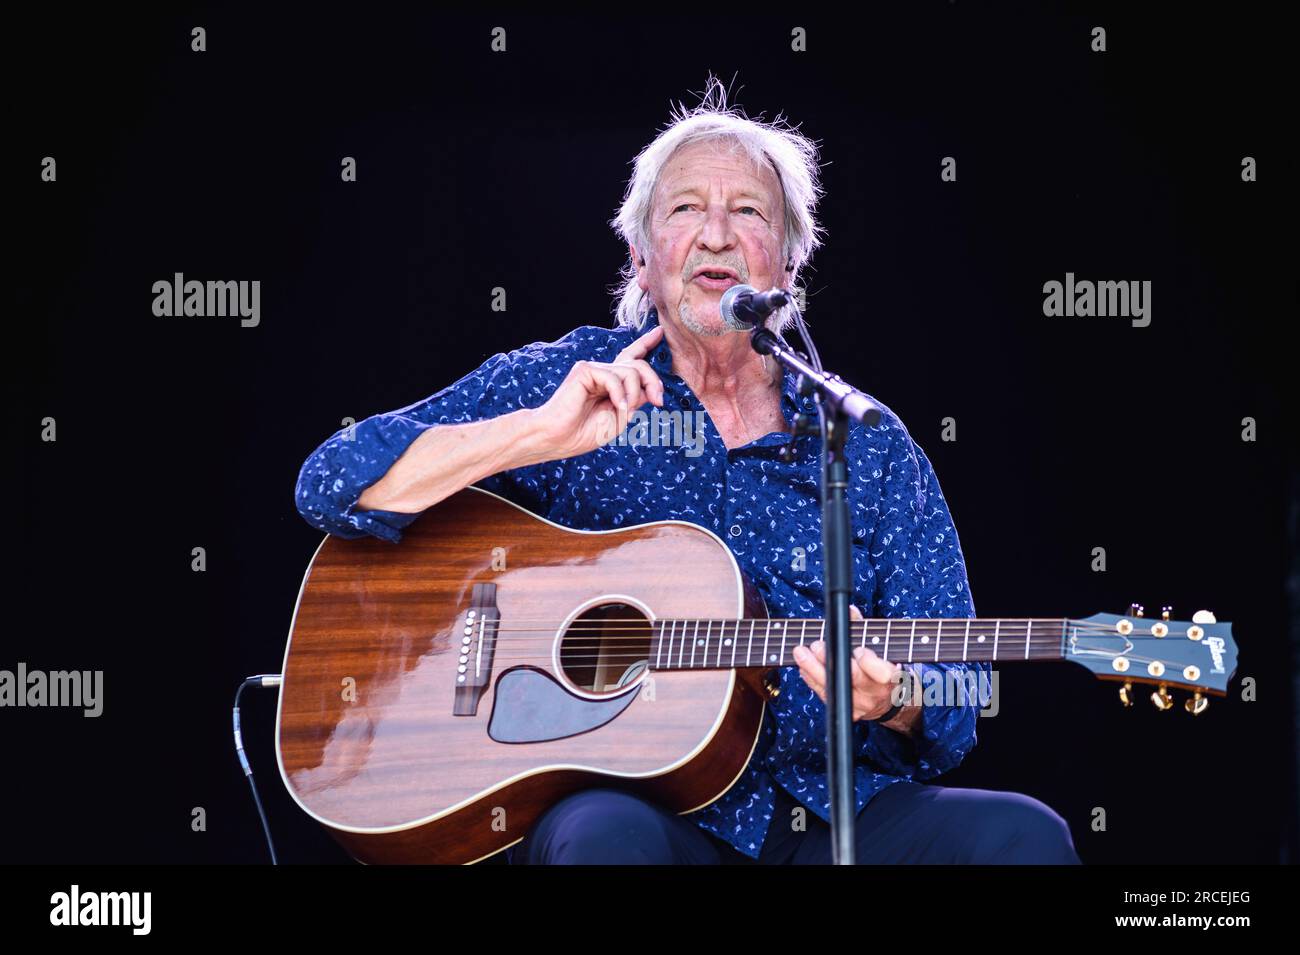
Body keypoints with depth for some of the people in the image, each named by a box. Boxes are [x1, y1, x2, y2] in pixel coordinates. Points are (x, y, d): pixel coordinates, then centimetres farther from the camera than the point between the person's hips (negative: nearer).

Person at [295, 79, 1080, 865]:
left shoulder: (869, 444, 9)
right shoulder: (557, 384, 5)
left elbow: (957, 702, 7)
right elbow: (332, 488, -6)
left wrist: (892, 706, -18)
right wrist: (539, 435, -17)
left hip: (832, 815, 3)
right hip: (630, 798, -2)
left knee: (1020, 835, -25)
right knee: (606, 835, -38)